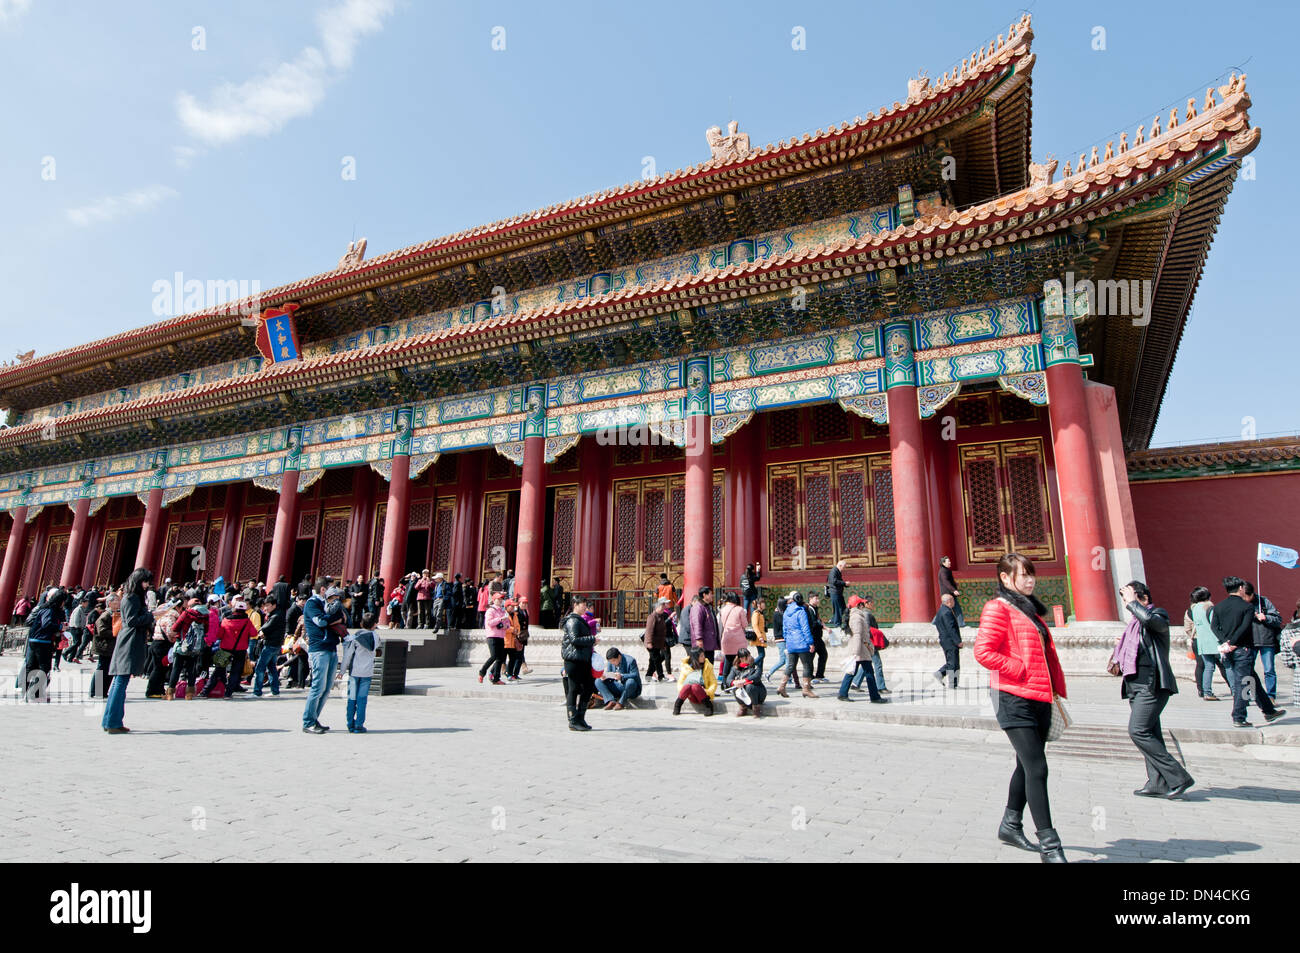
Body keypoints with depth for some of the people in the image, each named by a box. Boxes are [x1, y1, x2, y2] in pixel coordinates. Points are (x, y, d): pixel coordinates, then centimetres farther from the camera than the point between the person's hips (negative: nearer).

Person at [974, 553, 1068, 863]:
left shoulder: (1031, 610, 18)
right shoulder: (997, 608, -10)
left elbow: (1047, 653, 22)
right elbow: (984, 651, -19)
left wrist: (1057, 690, 12)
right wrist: (1022, 672, -17)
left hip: (1039, 698, 9)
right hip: (1015, 700, -9)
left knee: (1028, 765, 17)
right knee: (1036, 769, -9)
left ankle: (1011, 825, 32)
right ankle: (1049, 845, -2)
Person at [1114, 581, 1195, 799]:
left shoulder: (1159, 616, -5)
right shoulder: (1135, 623, 20)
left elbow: (1149, 619, -31)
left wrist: (1132, 602, -16)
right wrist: (1122, 647, 11)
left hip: (1152, 685, -9)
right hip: (1137, 685, 9)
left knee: (1138, 731, -15)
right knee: (1149, 735, 8)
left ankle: (1178, 777, -7)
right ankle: (1158, 783, 11)